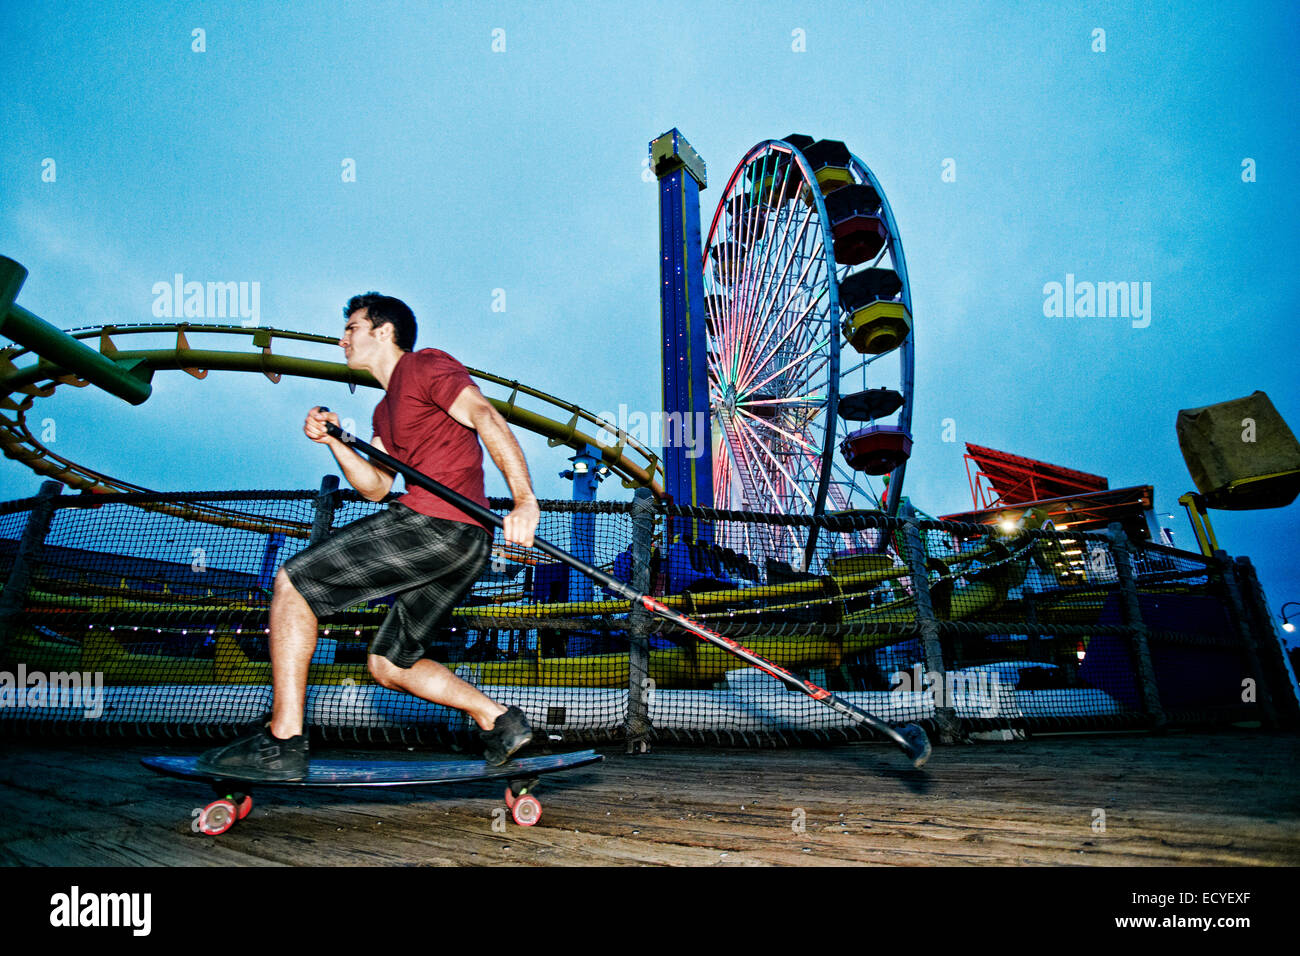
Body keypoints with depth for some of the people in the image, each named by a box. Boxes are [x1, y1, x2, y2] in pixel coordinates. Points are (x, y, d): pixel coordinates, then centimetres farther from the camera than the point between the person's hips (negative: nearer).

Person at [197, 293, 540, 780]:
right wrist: (335, 441, 7)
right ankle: (500, 722, 10)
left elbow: (486, 416, -14)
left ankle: (282, 741, -8)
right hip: (461, 549, 10)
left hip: (435, 521, -10)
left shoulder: (426, 365, 2)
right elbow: (374, 487, 23)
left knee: (292, 583, -6)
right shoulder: (386, 410, 31)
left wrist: (524, 499, -27)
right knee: (388, 663, 16)